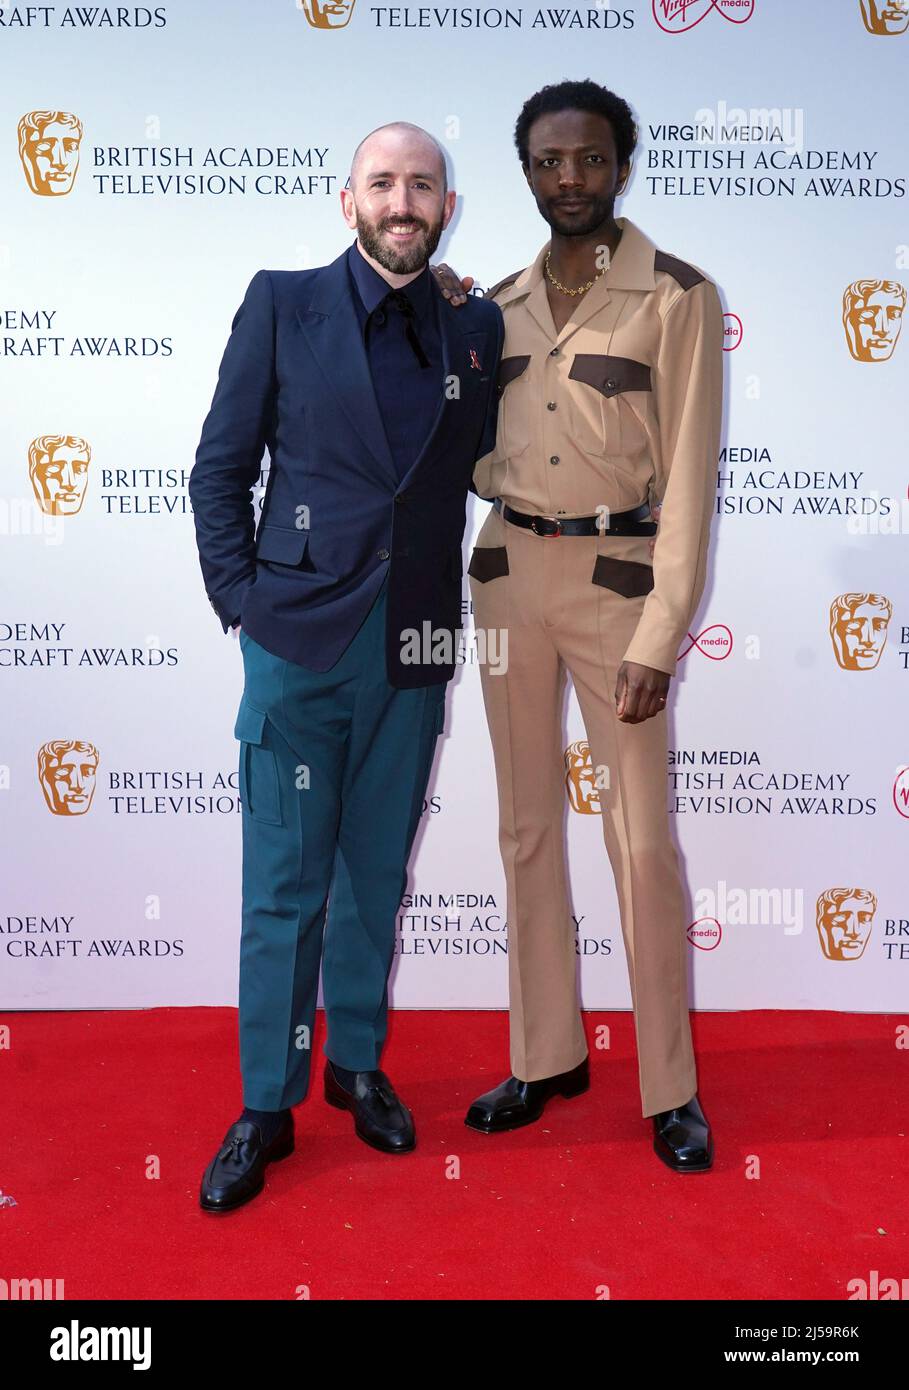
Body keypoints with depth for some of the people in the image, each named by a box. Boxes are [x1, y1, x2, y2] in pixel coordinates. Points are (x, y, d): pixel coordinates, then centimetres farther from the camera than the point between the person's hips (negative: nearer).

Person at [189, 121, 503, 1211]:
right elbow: (219, 471, 1)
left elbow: (484, 466, 13)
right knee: (284, 889, 4)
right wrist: (243, 606, -4)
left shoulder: (476, 330, 8)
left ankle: (357, 1065, 33)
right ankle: (266, 1106, 20)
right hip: (299, 642, -2)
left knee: (377, 877, 14)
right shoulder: (282, 305, 0)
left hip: (414, 652, 3)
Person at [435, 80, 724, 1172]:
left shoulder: (677, 296, -3)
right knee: (527, 823, 10)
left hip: (617, 577, -5)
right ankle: (547, 1055, 24)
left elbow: (689, 471, -8)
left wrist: (661, 635, -15)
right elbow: (484, 463, 14)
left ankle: (669, 1087, 13)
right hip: (508, 571, 5)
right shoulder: (499, 301, 11)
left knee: (642, 842, -4)